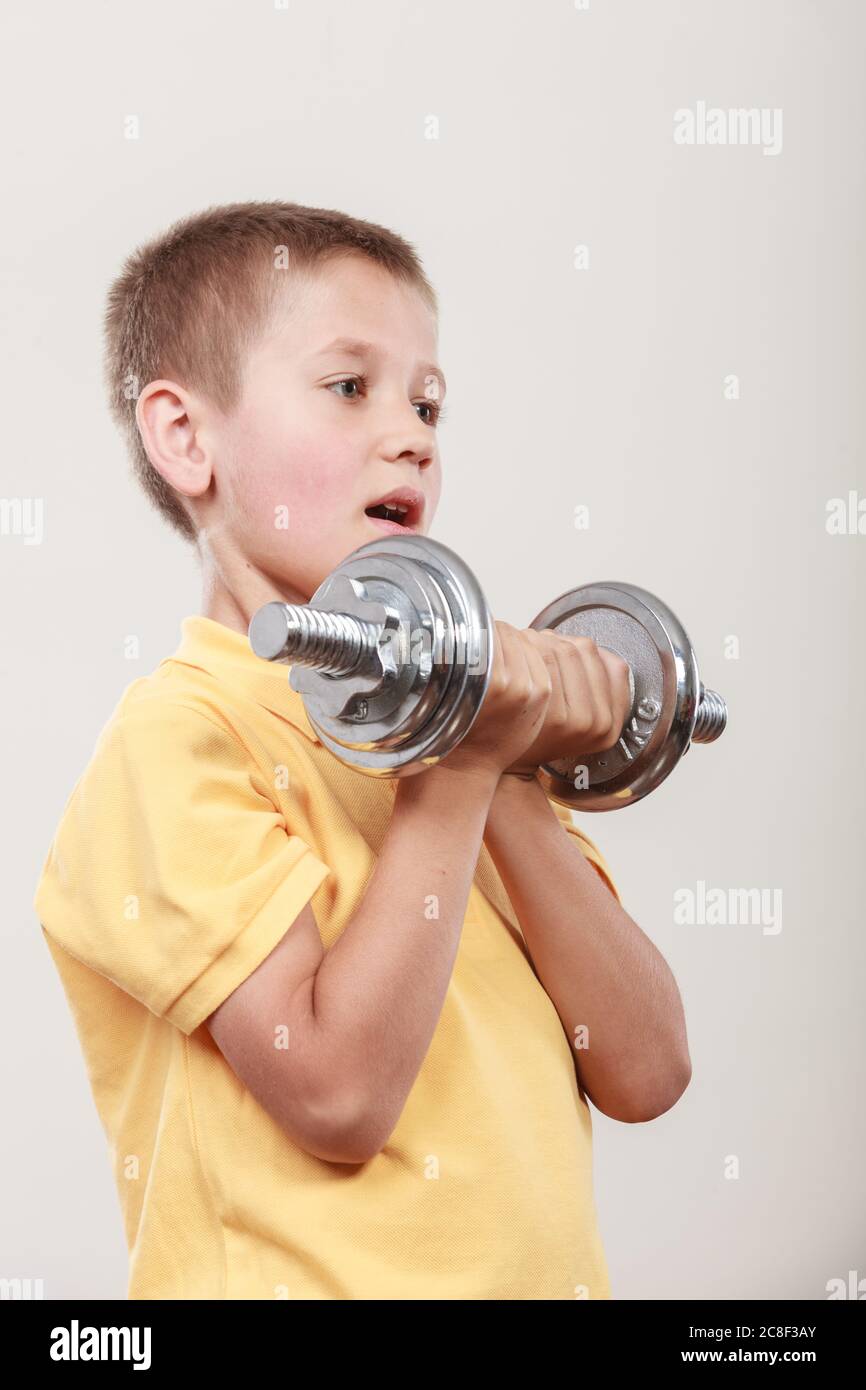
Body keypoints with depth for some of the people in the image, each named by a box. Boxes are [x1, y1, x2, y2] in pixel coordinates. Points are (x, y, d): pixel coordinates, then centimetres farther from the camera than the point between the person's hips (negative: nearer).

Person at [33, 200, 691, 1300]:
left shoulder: (449, 706, 5)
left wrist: (513, 784, -12)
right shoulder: (177, 734, -14)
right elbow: (337, 1094, -23)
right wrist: (459, 776, -19)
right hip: (311, 1273, -6)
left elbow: (644, 1073, -2)